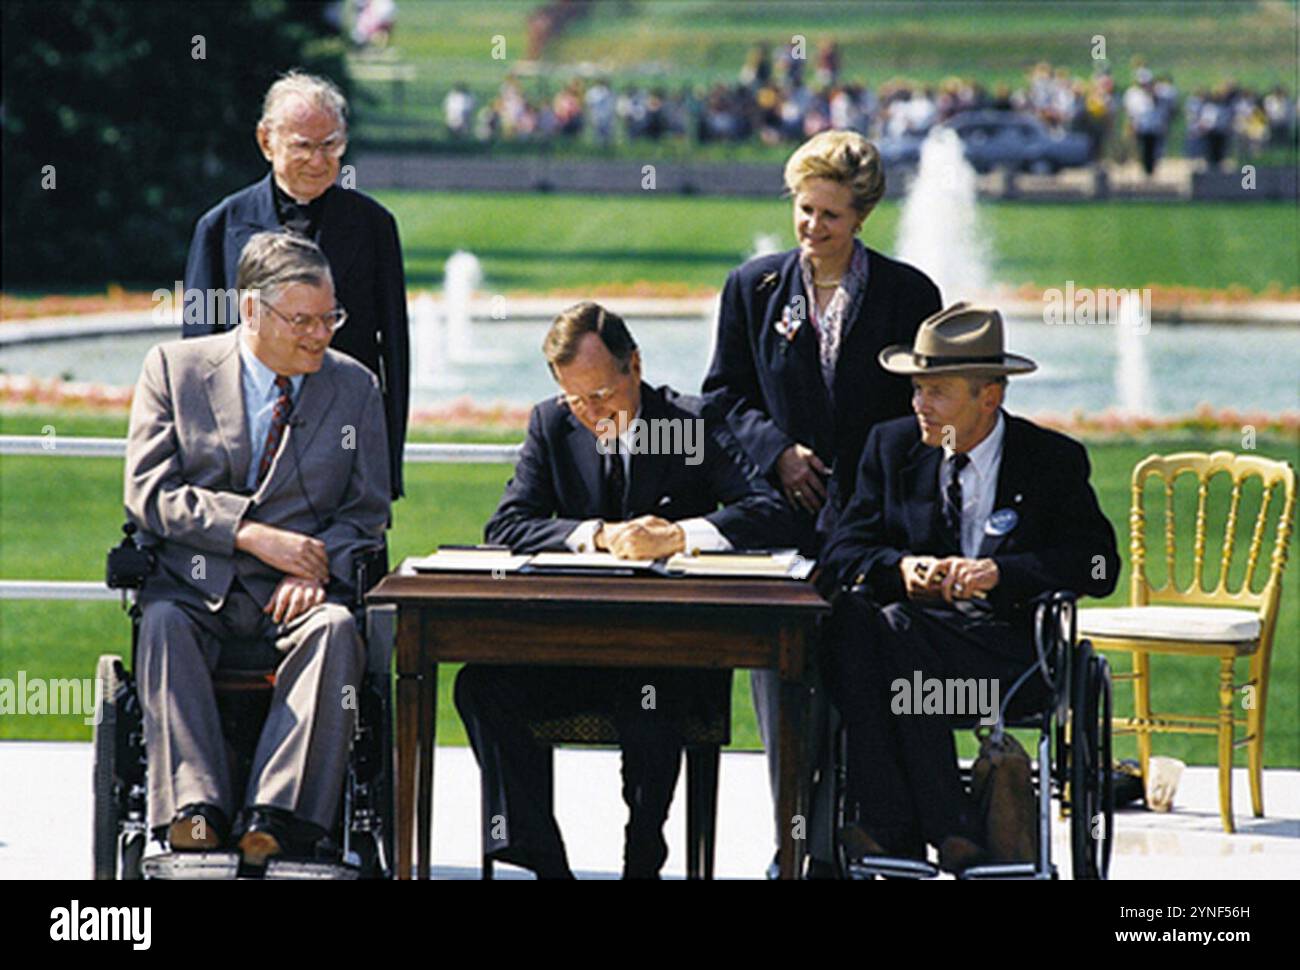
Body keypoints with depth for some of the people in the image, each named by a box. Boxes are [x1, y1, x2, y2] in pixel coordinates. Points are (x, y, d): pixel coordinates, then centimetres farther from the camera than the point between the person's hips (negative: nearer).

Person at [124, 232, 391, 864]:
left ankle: (280, 816, -42)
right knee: (163, 623, -34)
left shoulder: (355, 387, 11)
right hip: (195, 585, -1)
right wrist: (252, 535, -15)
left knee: (336, 628, -33)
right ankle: (193, 809, -42)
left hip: (296, 592, 1)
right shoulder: (174, 368, 5)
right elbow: (148, 493, -3)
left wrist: (315, 568, -12)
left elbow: (367, 510, 10)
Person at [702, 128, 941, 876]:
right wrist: (777, 451, -6)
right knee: (783, 693, 3)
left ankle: (837, 848, 0)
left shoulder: (908, 294, 4)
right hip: (781, 521, 2)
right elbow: (725, 394, 12)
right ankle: (794, 840, 12)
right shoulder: (754, 289, 9)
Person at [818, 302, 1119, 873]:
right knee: (852, 610, -32)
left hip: (1007, 644, -3)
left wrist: (998, 571, -20)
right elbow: (839, 557, 5)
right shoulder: (892, 447, 12)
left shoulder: (1052, 461, 4)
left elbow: (1099, 566, -6)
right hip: (911, 625, 3)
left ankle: (951, 832, -29)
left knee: (899, 628, -34)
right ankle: (889, 824, -34)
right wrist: (901, 569, -17)